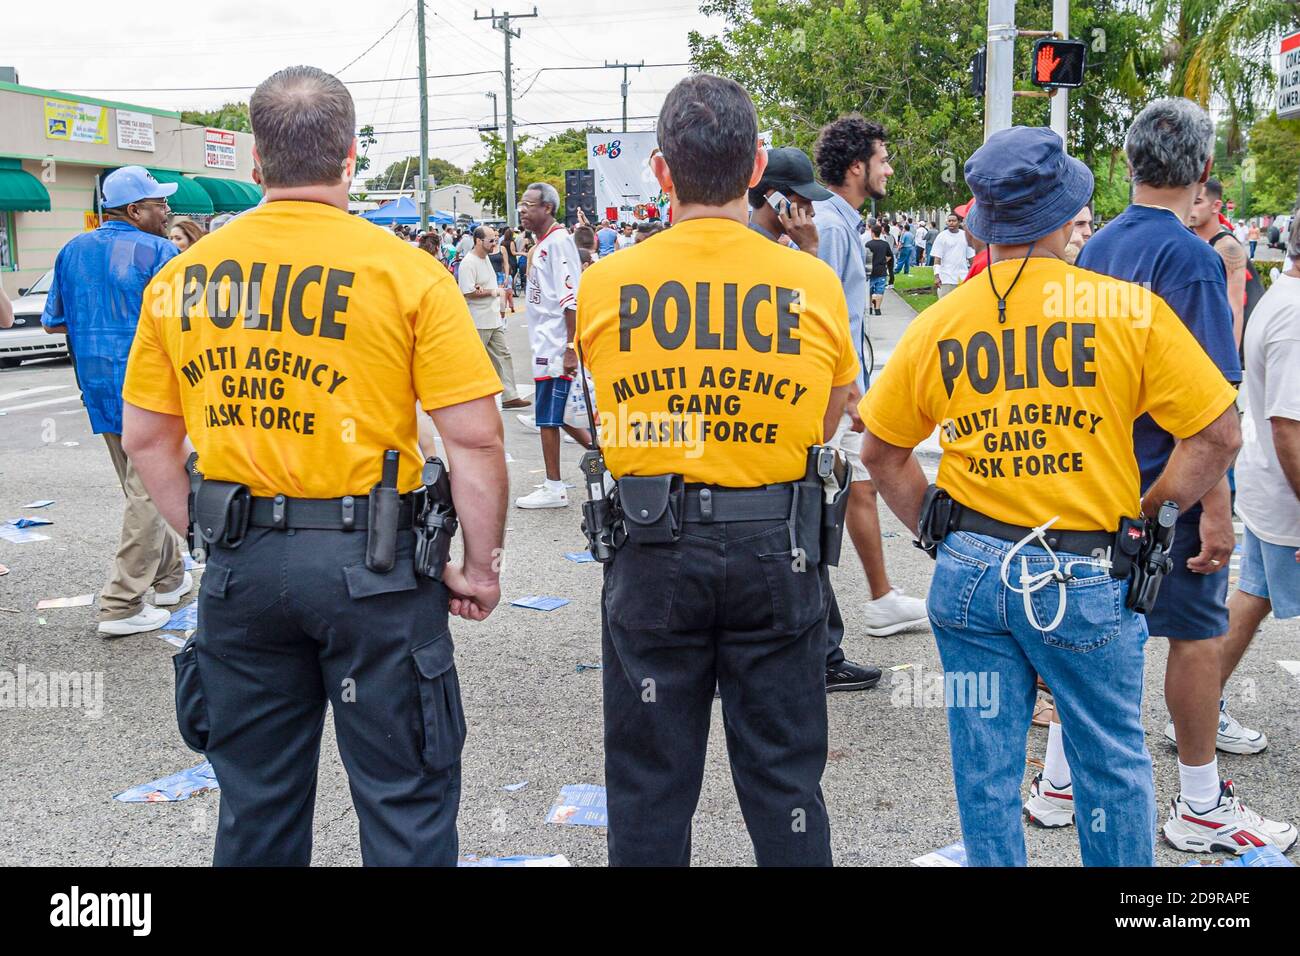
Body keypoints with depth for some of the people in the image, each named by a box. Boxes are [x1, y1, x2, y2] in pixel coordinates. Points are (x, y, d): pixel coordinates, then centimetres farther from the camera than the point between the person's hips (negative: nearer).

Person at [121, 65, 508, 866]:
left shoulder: (185, 276, 3)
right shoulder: (405, 272, -10)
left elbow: (147, 436, 8)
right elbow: (475, 438, -12)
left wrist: (217, 541, 15)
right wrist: (481, 568, -2)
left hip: (241, 563, 4)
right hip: (368, 561, -4)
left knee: (258, 803, 18)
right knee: (404, 799, 10)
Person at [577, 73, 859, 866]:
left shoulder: (605, 285, -7)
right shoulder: (815, 284, -6)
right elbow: (824, 425, 5)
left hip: (651, 551, 0)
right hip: (775, 548, 0)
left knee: (651, 786, 14)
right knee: (784, 779, 14)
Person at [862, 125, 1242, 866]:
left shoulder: (936, 326, 0)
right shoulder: (1129, 309, -8)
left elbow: (881, 452, 9)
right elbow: (1218, 435, -7)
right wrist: (1145, 518, 2)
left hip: (971, 574, 3)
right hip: (1086, 579, -2)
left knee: (986, 770, 14)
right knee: (1113, 764, 15)